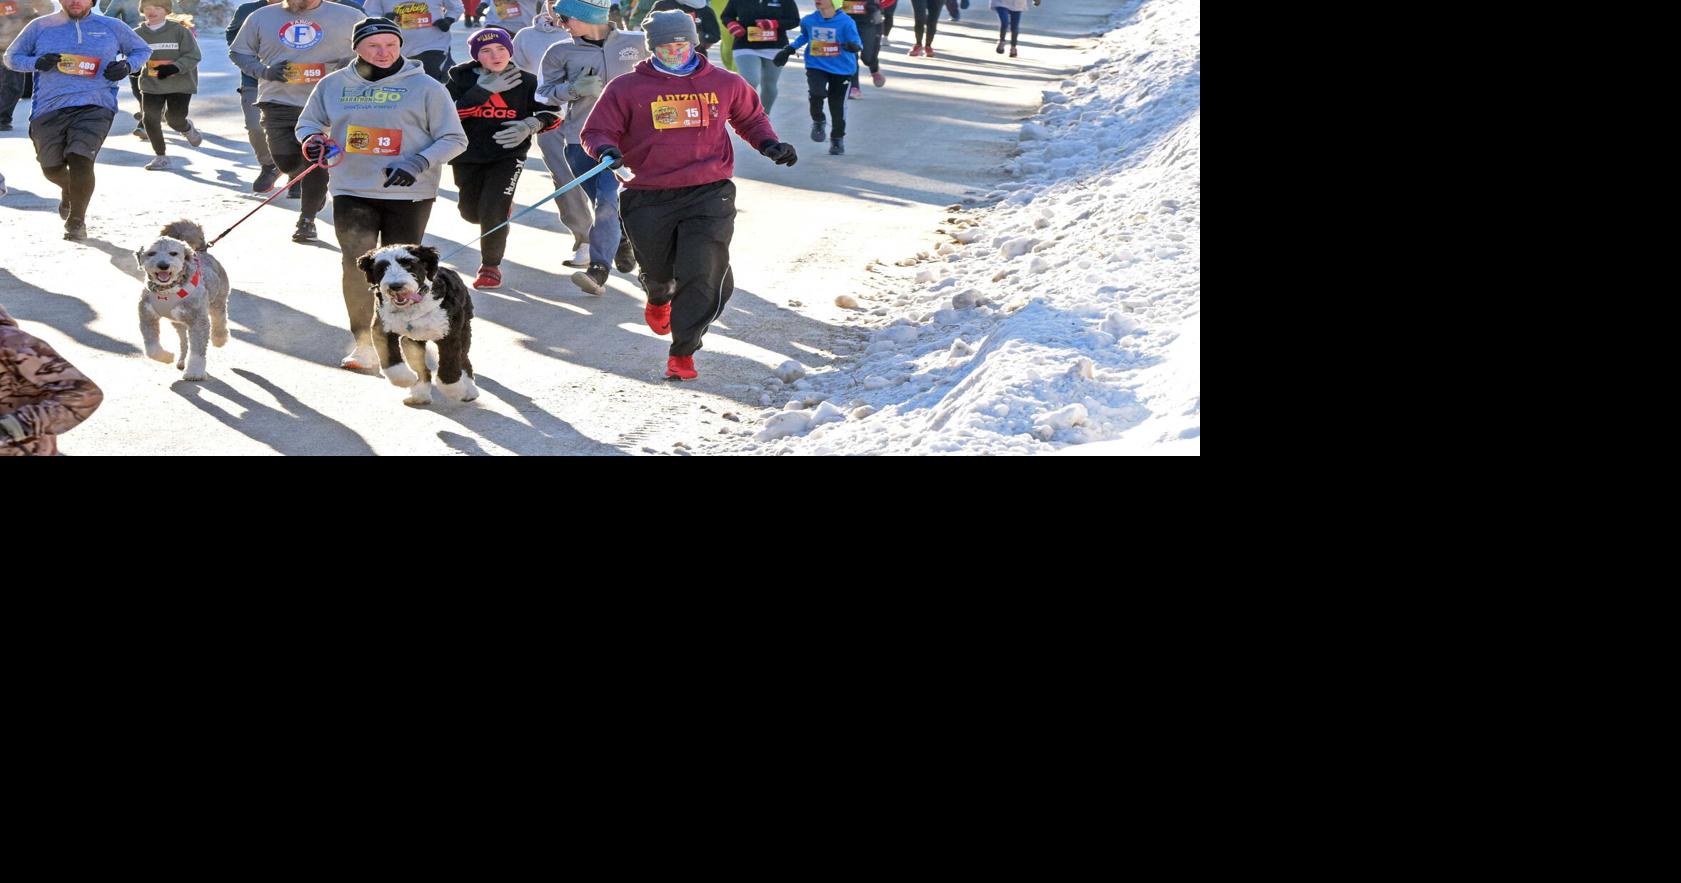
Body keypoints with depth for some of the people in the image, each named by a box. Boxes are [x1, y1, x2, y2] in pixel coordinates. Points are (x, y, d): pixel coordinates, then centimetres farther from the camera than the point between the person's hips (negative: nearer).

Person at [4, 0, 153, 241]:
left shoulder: (112, 28, 7)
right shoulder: (40, 27, 6)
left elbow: (143, 50, 20)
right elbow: (12, 57, 13)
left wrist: (127, 66, -2)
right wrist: (37, 63, -8)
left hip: (94, 106, -2)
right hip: (49, 108, 2)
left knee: (80, 159, -22)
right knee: (51, 169, 12)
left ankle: (77, 221, -6)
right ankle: (70, 192, 49)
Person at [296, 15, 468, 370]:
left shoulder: (426, 88, -3)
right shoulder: (333, 85, 6)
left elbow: (454, 139, -1)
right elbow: (308, 121, 20)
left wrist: (418, 163, -17)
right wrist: (312, 140, -4)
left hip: (409, 195, -1)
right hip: (352, 192, 2)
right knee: (357, 265, -13)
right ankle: (363, 343, -5)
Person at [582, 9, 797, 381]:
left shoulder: (725, 84, 8)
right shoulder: (627, 88, 0)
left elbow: (750, 116, 24)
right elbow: (597, 131, 3)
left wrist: (768, 143, 6)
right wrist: (606, 150, -20)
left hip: (708, 195, 0)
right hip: (649, 199, 0)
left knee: (703, 274, -15)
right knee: (658, 271, 17)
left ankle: (683, 352, -3)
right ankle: (659, 298, 56)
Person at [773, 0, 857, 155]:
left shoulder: (845, 22, -15)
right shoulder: (808, 21, -1)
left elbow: (855, 41, -21)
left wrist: (854, 46, -43)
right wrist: (789, 49, 17)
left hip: (841, 69, -2)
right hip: (816, 67, 2)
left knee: (837, 106, 3)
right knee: (816, 93, -25)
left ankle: (837, 139, 30)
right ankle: (818, 122, 6)